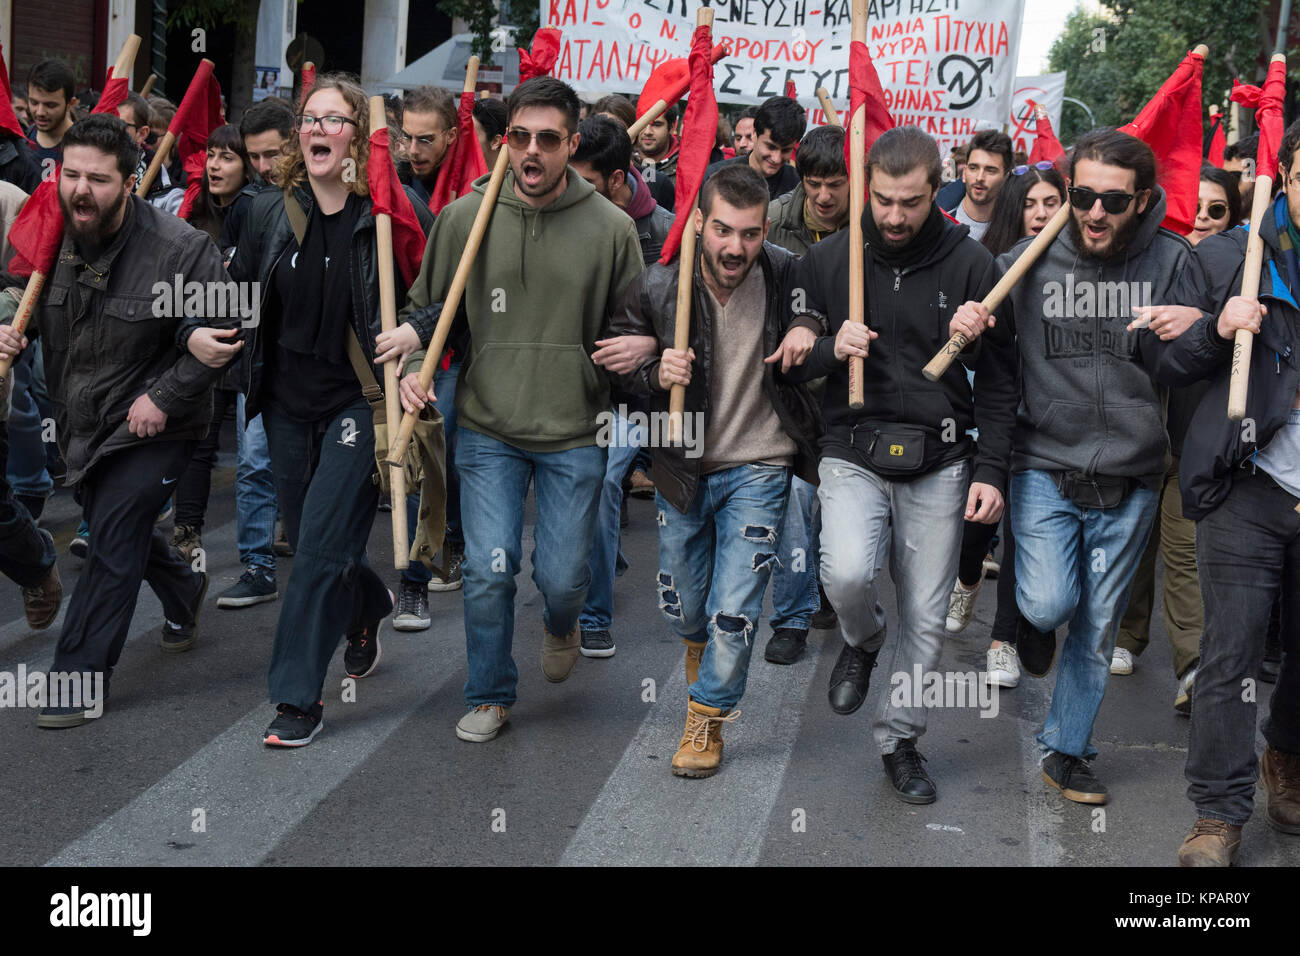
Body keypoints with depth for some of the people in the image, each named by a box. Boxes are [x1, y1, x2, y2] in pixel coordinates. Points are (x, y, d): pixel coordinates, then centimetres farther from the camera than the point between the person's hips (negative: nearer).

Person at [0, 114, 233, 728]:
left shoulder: (181, 249, -22)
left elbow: (220, 334, -17)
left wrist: (164, 398, -22)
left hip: (150, 425, -6)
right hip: (79, 423, 7)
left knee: (113, 542, -8)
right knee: (115, 526, 22)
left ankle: (80, 679, 3)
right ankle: (183, 588, 53)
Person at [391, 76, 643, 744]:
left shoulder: (610, 226, -4)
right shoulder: (464, 217, -2)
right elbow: (426, 310, 10)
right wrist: (413, 367, -5)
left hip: (575, 435, 0)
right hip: (487, 431, 1)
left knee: (562, 577, 5)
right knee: (488, 572, -2)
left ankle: (560, 626, 43)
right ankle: (490, 696, 21)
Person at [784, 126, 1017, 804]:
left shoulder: (970, 264, -1)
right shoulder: (827, 260, 1)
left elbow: (998, 378, 3)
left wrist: (991, 470, -3)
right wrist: (830, 349, -15)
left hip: (939, 463, 1)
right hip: (853, 451, 0)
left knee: (926, 616, 5)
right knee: (847, 574, -25)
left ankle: (900, 739, 27)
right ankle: (862, 641, 12)